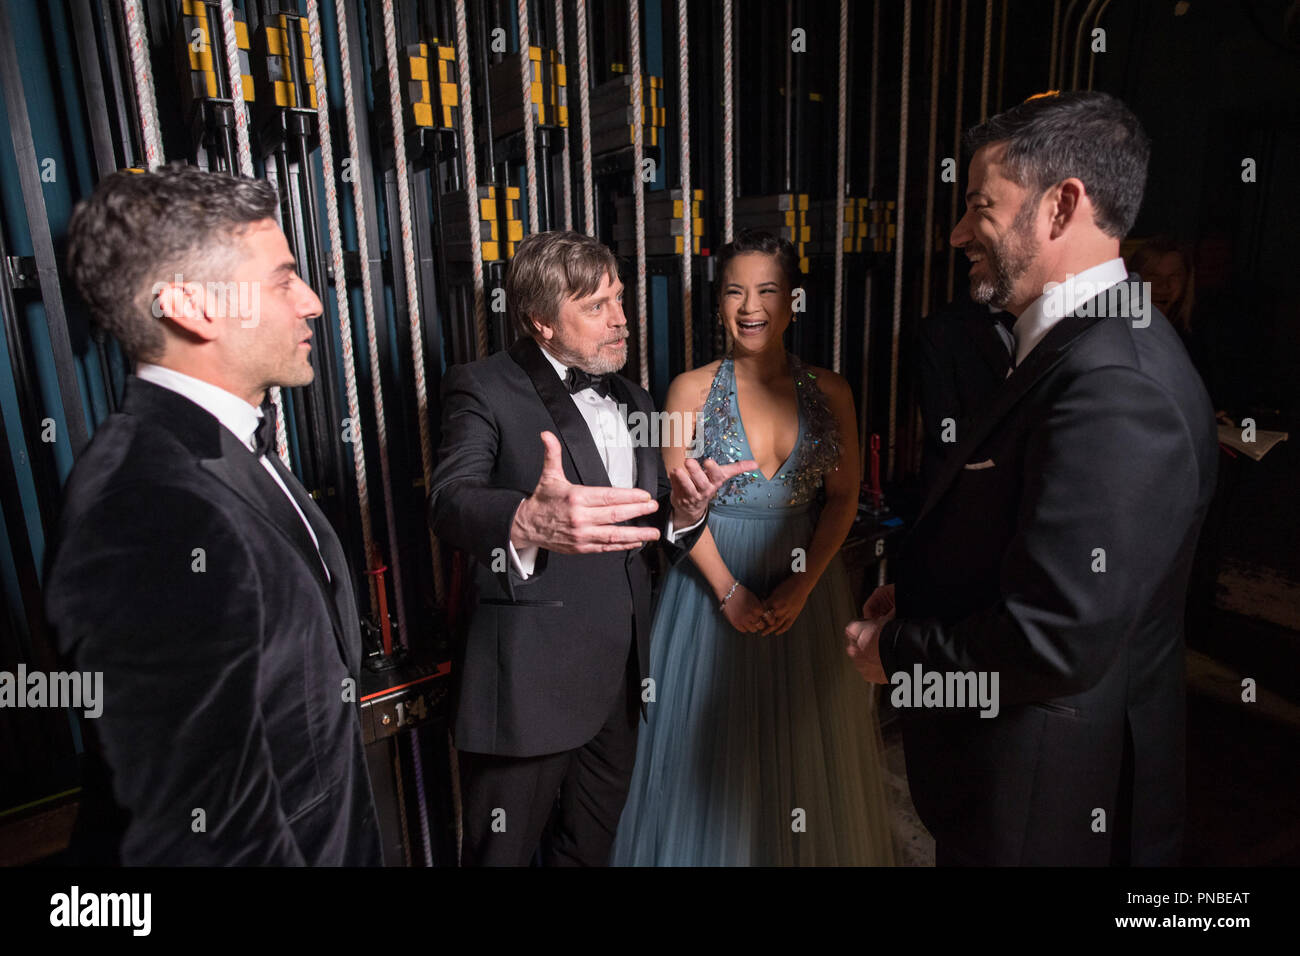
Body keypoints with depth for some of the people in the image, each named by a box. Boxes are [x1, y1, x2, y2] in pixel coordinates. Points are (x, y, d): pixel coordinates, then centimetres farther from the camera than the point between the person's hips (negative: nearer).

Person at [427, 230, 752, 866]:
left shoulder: (633, 402, 14)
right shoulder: (483, 389, -8)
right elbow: (451, 502, -26)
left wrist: (683, 512, -9)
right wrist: (526, 522, -48)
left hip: (620, 677, 7)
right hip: (527, 682, -6)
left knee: (591, 846, 23)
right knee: (503, 852, 9)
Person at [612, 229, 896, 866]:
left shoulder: (829, 392, -1)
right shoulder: (692, 390, -6)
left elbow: (843, 498, -1)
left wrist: (802, 586, -11)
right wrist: (729, 591, -14)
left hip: (805, 584, 2)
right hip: (714, 582, -2)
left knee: (805, 744, 16)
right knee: (715, 746, 11)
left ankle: (805, 849, 40)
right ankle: (718, 850, 35)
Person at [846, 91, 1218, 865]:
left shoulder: (1114, 383, -28)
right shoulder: (1090, 345, 3)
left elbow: (1057, 642, -30)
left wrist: (895, 650, -16)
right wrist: (919, 595, 1)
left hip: (1050, 803, -8)